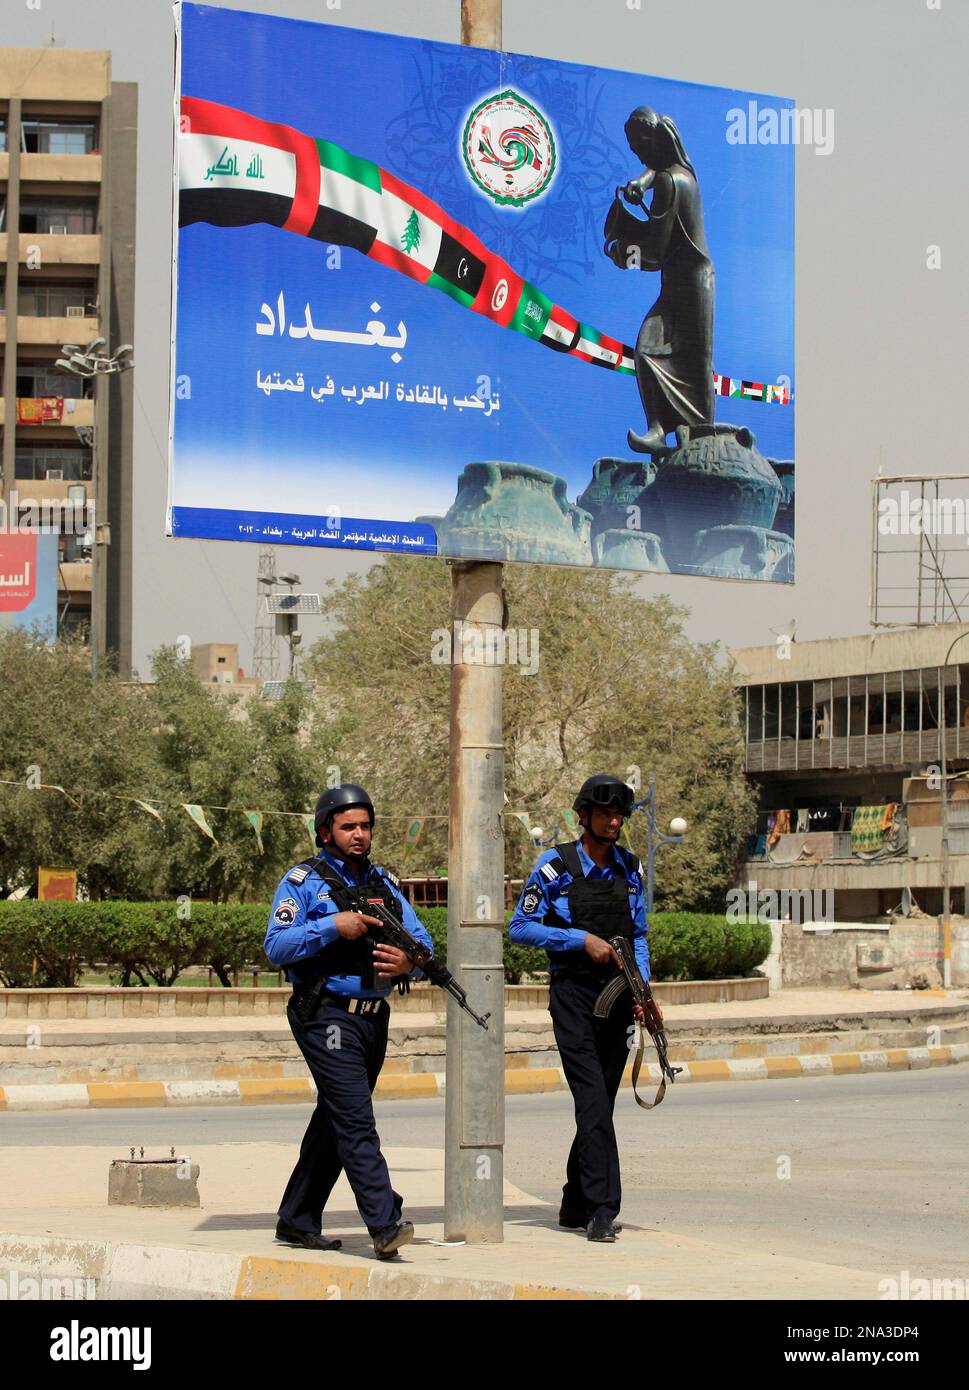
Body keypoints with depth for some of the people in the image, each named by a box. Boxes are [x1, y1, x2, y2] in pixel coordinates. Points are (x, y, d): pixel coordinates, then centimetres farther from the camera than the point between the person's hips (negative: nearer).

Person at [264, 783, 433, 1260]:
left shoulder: (385, 883, 15)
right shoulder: (302, 882, -2)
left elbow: (422, 942, 10)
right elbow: (276, 946, -12)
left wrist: (409, 962, -13)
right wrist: (333, 926, -20)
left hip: (373, 1018, 7)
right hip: (327, 1017, -7)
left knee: (333, 1123, 13)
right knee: (355, 1120, -16)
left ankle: (297, 1220, 23)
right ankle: (385, 1225, -24)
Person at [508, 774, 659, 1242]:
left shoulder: (629, 867, 10)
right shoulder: (555, 866, -6)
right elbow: (520, 927, -6)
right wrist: (582, 940, -14)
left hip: (617, 998, 5)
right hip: (573, 996, -5)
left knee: (601, 1103, 9)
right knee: (592, 1101, -15)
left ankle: (575, 1206, 20)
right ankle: (603, 1209, -18)